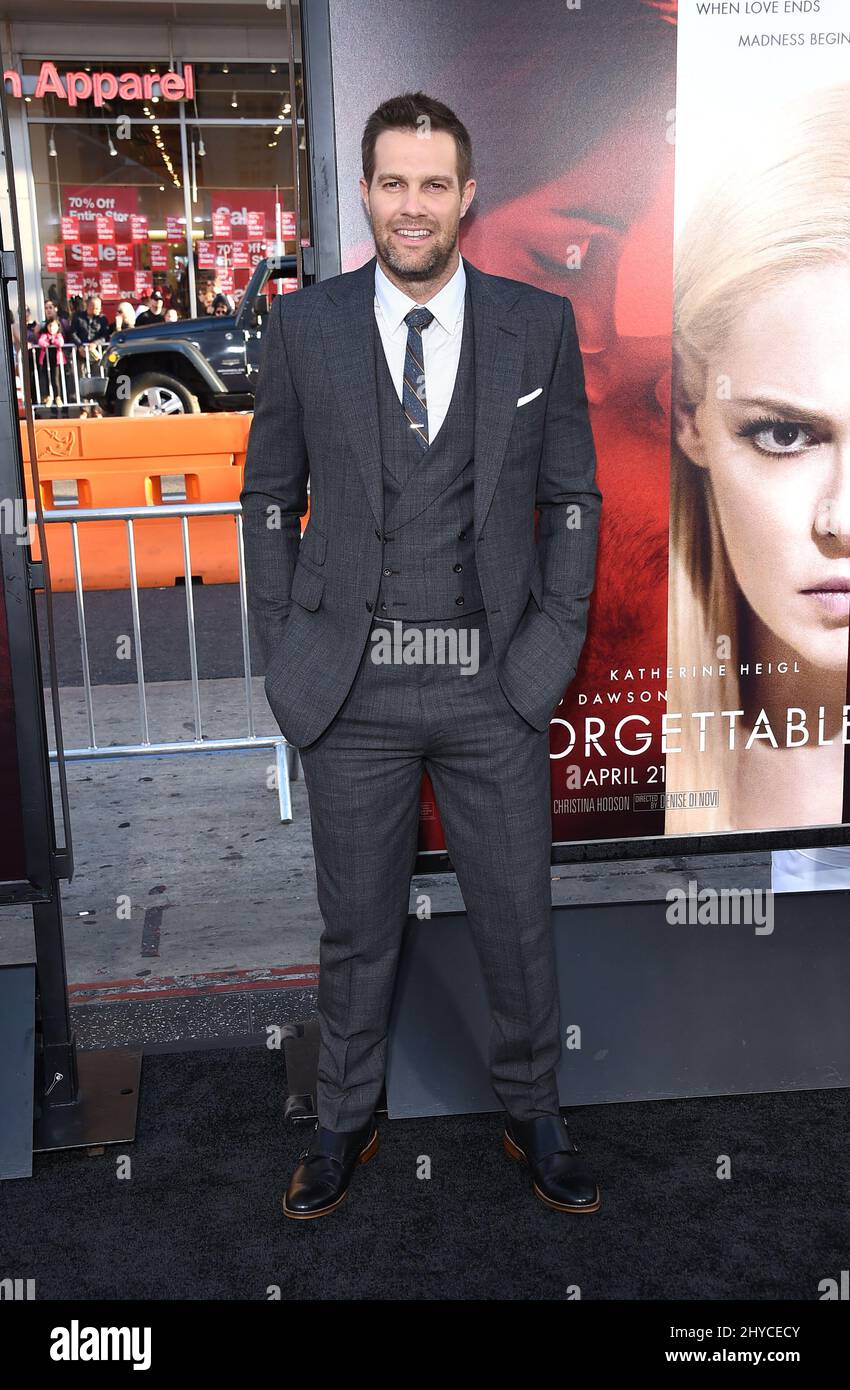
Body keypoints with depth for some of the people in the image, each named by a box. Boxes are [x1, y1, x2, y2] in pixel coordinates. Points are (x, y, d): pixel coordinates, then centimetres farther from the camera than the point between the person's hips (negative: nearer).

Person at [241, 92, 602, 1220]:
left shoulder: (540, 325, 1)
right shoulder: (304, 325, 1)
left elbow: (574, 497, 7)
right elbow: (270, 496, 7)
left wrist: (555, 641, -2)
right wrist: (285, 650, 1)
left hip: (498, 685, 1)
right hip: (351, 690, 0)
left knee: (519, 921, 12)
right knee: (357, 926, 14)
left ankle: (534, 1116, 36)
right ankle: (345, 1125, 35)